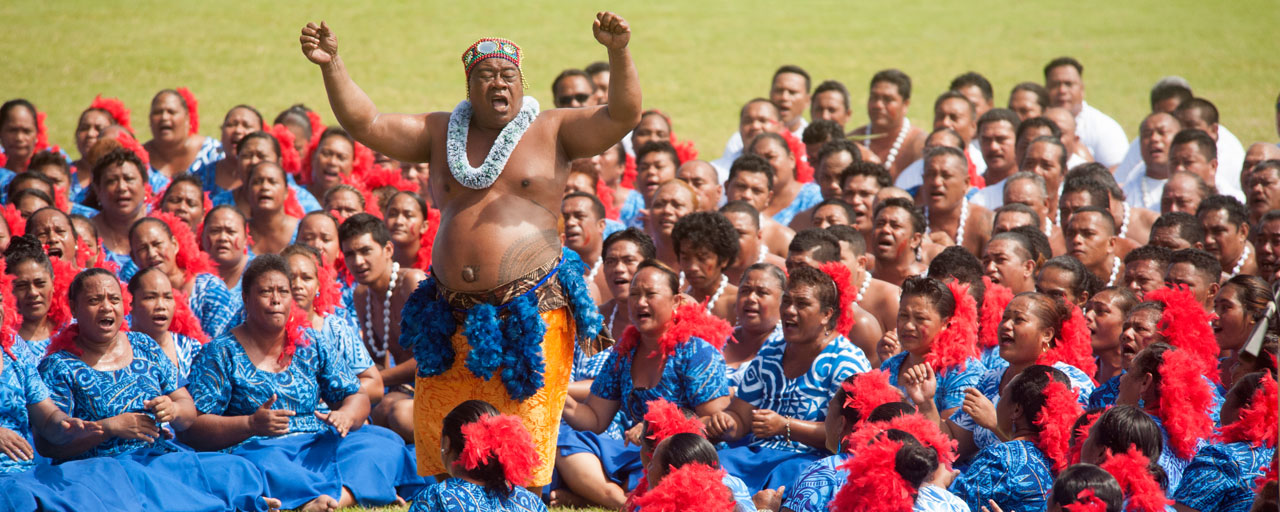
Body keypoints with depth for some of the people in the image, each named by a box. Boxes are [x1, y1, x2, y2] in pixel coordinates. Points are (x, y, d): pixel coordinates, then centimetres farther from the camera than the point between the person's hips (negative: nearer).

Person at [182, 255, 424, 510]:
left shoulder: (314, 347, 16)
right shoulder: (220, 354, 4)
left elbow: (357, 398, 18)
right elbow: (194, 428, -3)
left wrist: (346, 416, -8)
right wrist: (252, 424, -20)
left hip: (318, 447, 5)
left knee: (386, 444, -21)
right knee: (266, 465, -41)